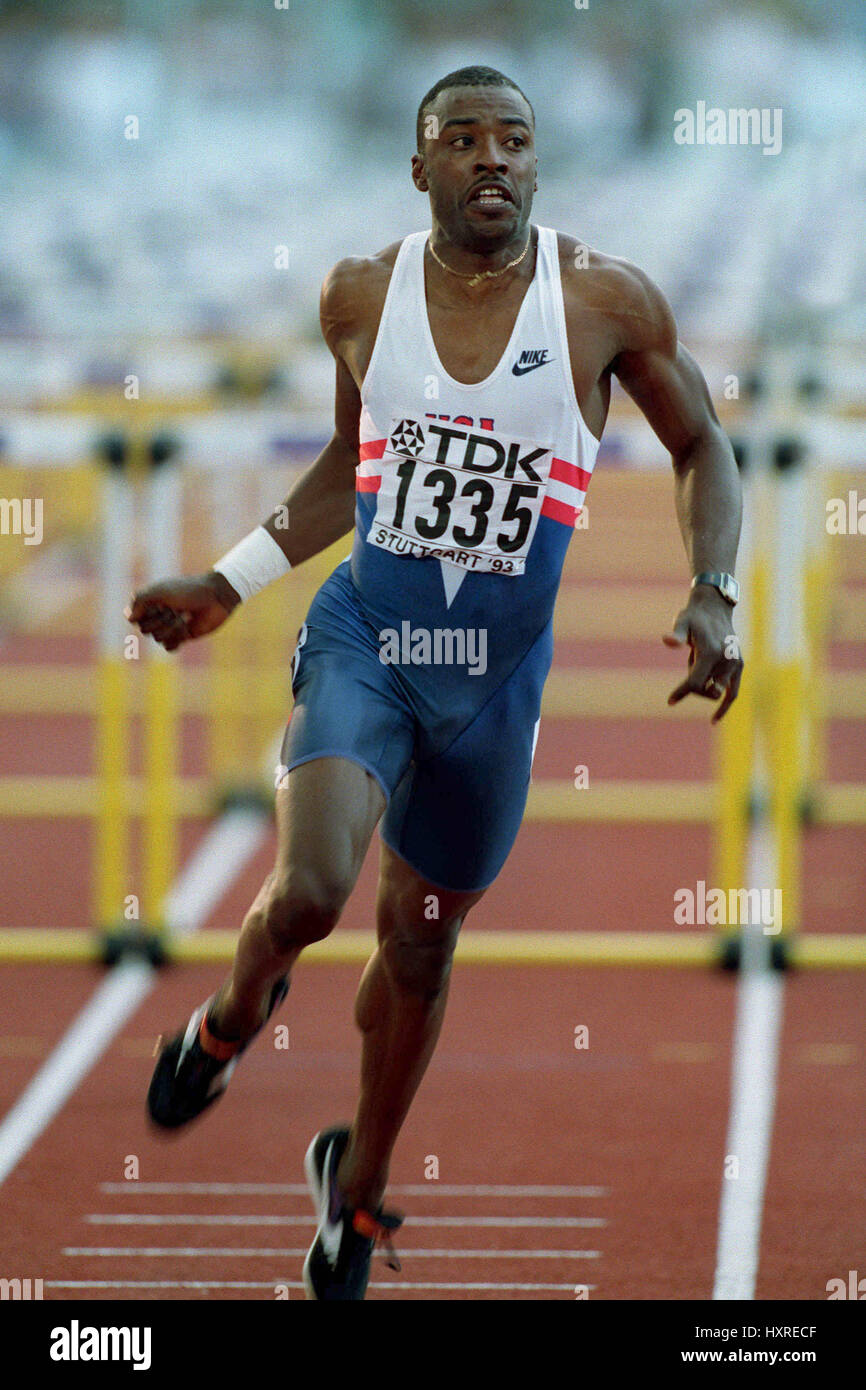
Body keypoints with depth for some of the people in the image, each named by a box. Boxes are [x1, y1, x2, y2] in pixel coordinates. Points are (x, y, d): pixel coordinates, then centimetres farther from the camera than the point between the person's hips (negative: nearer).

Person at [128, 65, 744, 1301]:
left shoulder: (605, 302, -9)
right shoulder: (362, 297, -3)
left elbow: (701, 448, 4)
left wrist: (712, 595, -12)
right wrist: (226, 586, 13)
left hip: (497, 675, 1)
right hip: (365, 638, 0)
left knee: (421, 942, 14)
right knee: (306, 894, -24)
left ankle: (360, 1186, 38)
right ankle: (235, 1017, 13)